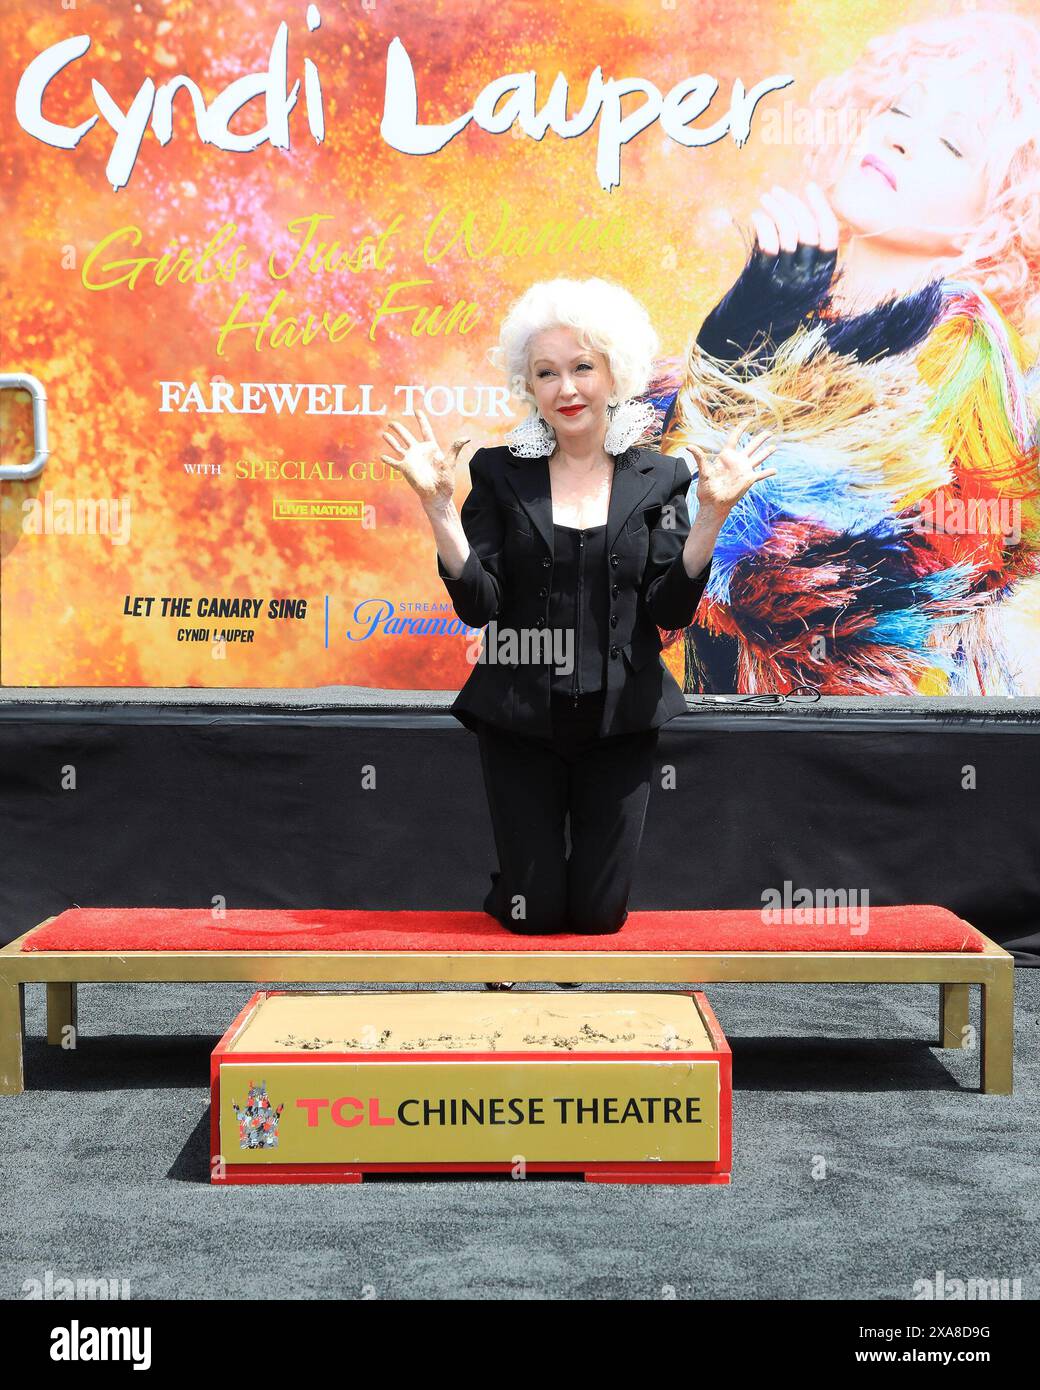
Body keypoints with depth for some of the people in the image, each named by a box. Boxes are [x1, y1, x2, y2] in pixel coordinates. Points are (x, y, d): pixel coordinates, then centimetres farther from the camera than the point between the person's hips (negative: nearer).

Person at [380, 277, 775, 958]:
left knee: (599, 914, 5)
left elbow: (671, 609, -5)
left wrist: (712, 514, -15)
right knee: (534, 912, 3)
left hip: (620, 722, 1)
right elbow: (476, 605, -7)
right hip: (521, 722, 0)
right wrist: (438, 504, -16)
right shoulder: (500, 474, 0)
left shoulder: (657, 478, 1)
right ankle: (513, 885, 38)